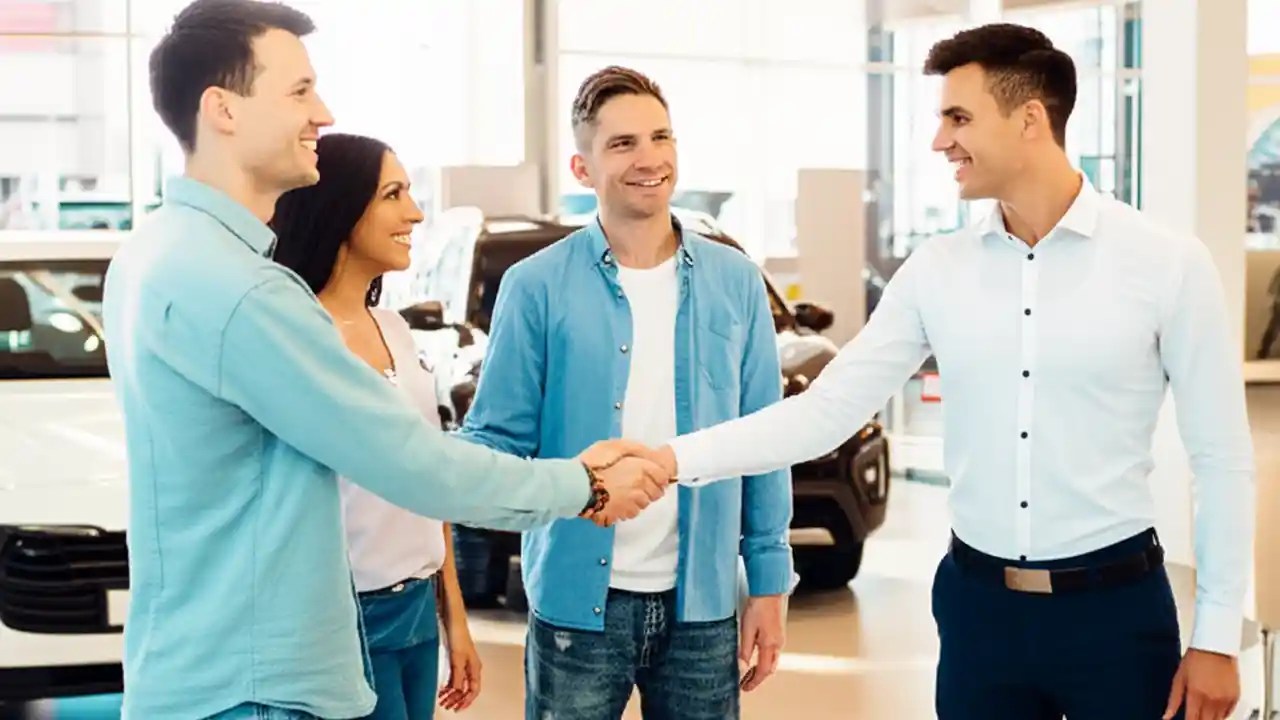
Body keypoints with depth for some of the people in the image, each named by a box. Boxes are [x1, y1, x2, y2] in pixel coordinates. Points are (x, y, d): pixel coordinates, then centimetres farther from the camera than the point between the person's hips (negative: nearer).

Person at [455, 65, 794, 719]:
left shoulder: (735, 282, 4)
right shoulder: (536, 286, -5)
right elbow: (493, 437, -5)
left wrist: (769, 584, 3)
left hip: (702, 600, 3)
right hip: (577, 602, -2)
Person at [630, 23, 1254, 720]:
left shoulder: (1168, 263, -7)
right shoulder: (936, 270, 1)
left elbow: (1222, 457, -4)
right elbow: (827, 408, -2)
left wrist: (1216, 635, -5)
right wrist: (675, 458, -12)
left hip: (1115, 607, -3)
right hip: (976, 605, 3)